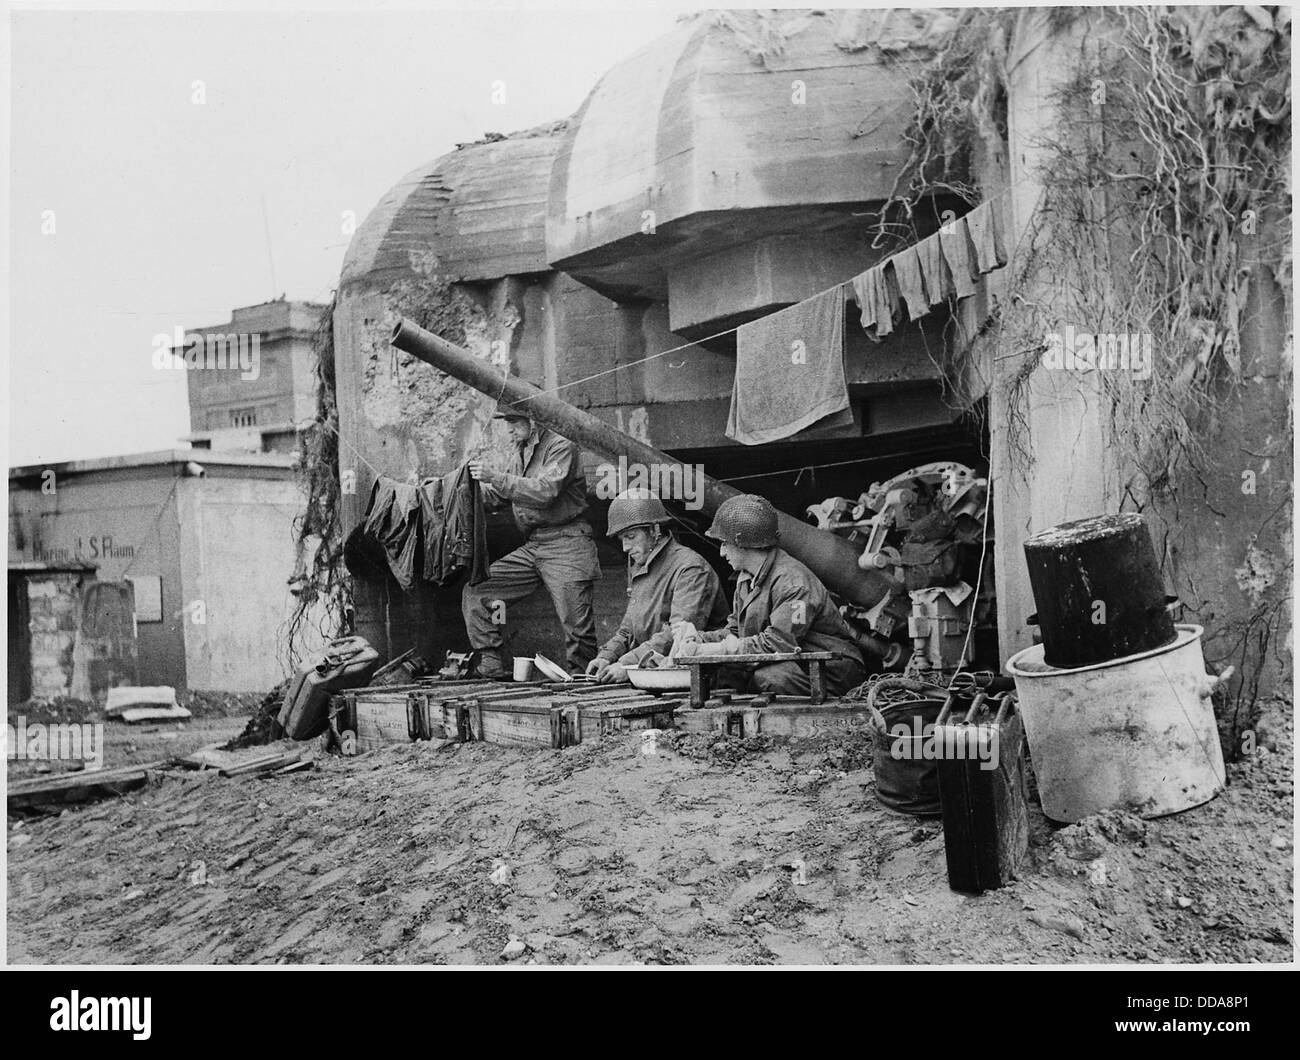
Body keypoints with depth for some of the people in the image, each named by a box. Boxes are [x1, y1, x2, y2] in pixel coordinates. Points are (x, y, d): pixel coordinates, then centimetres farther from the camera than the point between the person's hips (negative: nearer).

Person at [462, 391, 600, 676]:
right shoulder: (520, 452, 17)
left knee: (577, 624, -7)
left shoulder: (561, 447, -9)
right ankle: (491, 664, 0)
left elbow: (545, 492, -23)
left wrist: (496, 478, -24)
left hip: (565, 545, -7)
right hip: (530, 547, 8)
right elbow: (499, 497, 20)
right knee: (475, 593, -4)